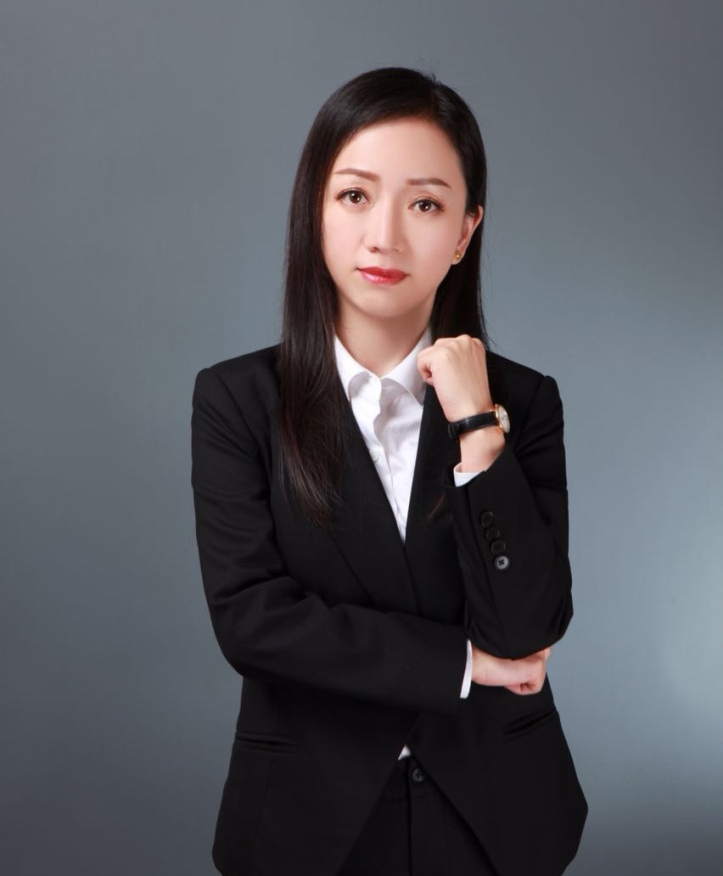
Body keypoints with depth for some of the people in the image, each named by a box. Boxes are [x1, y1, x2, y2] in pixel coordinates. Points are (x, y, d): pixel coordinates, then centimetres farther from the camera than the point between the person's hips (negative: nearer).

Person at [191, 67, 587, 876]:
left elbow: (527, 629, -14)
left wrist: (477, 427, -22)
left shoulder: (522, 400, -6)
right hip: (311, 810, -1)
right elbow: (248, 617, -17)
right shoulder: (237, 400, -9)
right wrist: (460, 663, -15)